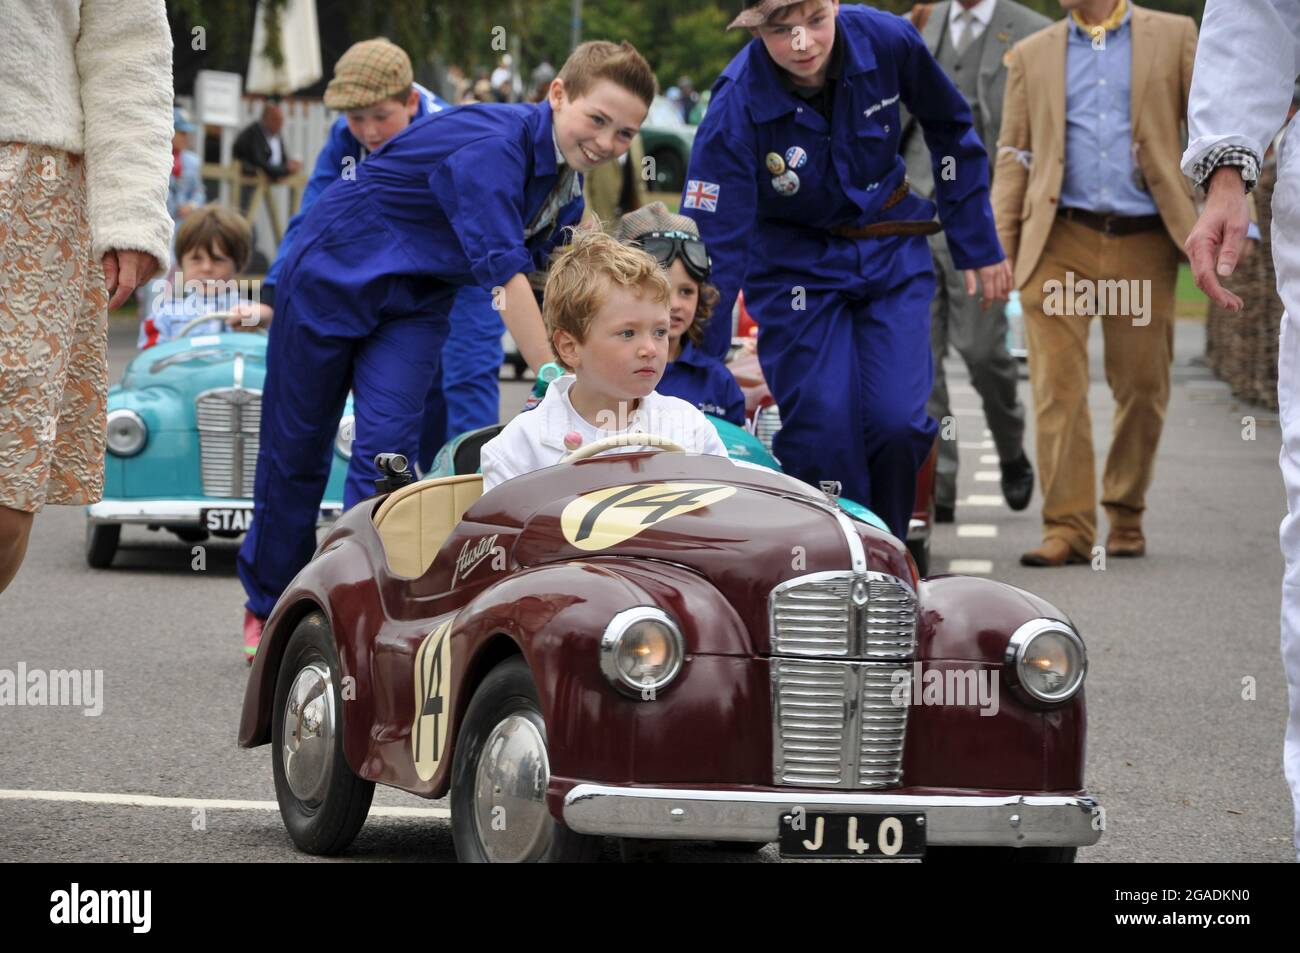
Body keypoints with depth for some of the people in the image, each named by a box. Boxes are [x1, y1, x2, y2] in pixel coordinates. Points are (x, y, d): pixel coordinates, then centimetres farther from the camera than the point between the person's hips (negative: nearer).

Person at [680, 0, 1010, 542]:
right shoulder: (736, 106, -26)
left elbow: (950, 130, 3)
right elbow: (713, 245, -23)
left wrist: (977, 244, 6)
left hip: (892, 252, 2)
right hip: (796, 264, -2)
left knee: (897, 424, -10)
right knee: (821, 430, -13)